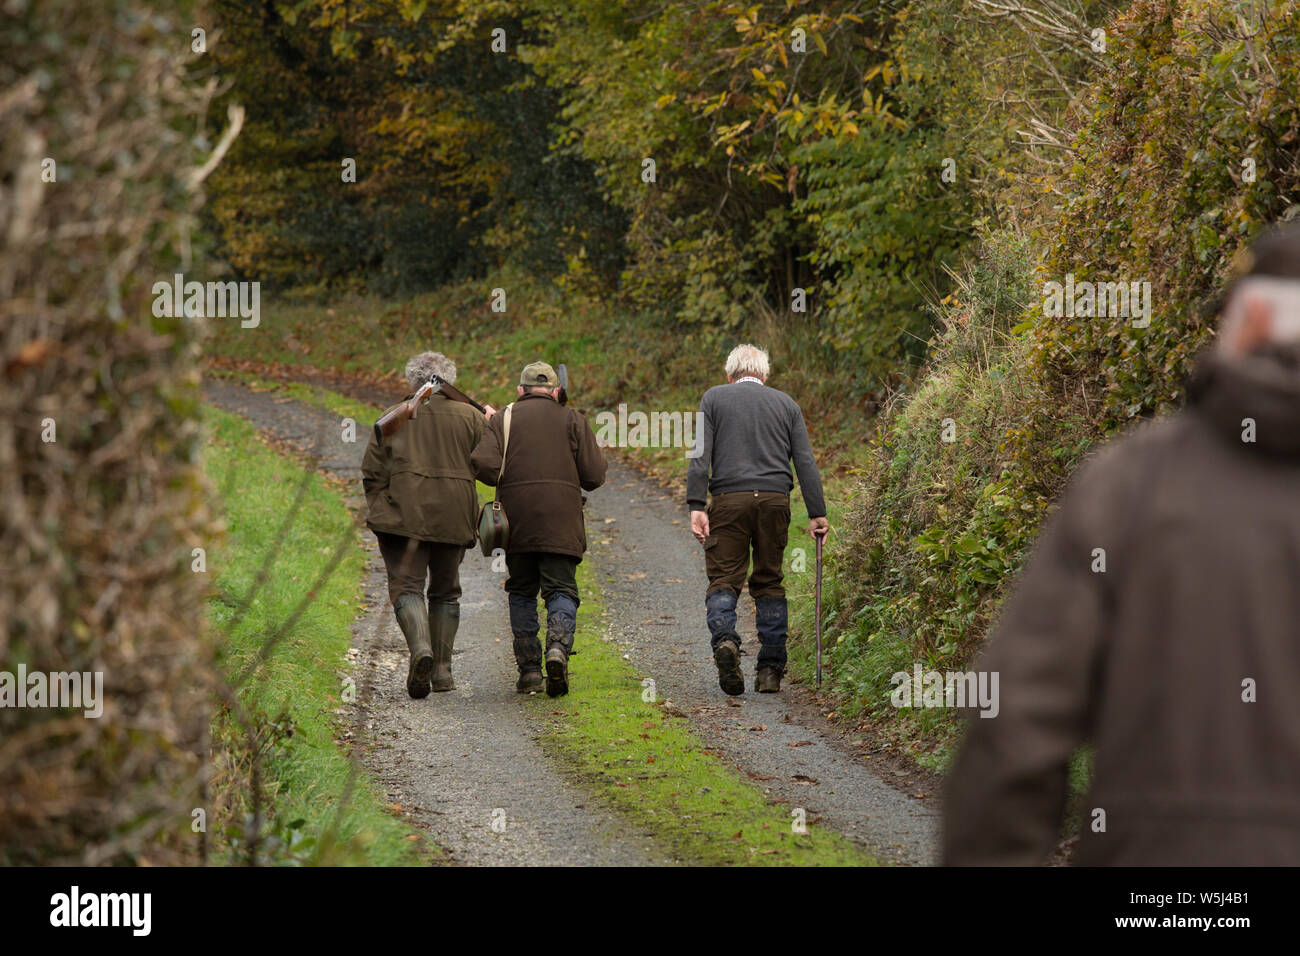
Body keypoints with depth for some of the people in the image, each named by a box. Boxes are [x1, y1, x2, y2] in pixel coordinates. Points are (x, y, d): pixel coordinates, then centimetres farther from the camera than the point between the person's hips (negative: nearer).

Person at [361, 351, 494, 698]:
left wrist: (379, 510, 13)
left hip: (404, 515, -2)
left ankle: (421, 648, -31)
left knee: (406, 587, -5)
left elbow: (372, 471, 2)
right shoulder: (470, 417, 6)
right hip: (453, 519, 2)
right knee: (445, 591, 15)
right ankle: (442, 669, 13)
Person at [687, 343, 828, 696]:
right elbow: (806, 462, 10)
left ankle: (724, 639, -28)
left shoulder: (714, 398, 10)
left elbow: (701, 455, -1)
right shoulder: (785, 403, 16)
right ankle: (770, 669, 5)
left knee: (723, 578, 0)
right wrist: (817, 514, 10)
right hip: (775, 499, 2)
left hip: (729, 498, -2)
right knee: (769, 583, 9)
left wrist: (696, 505, -5)